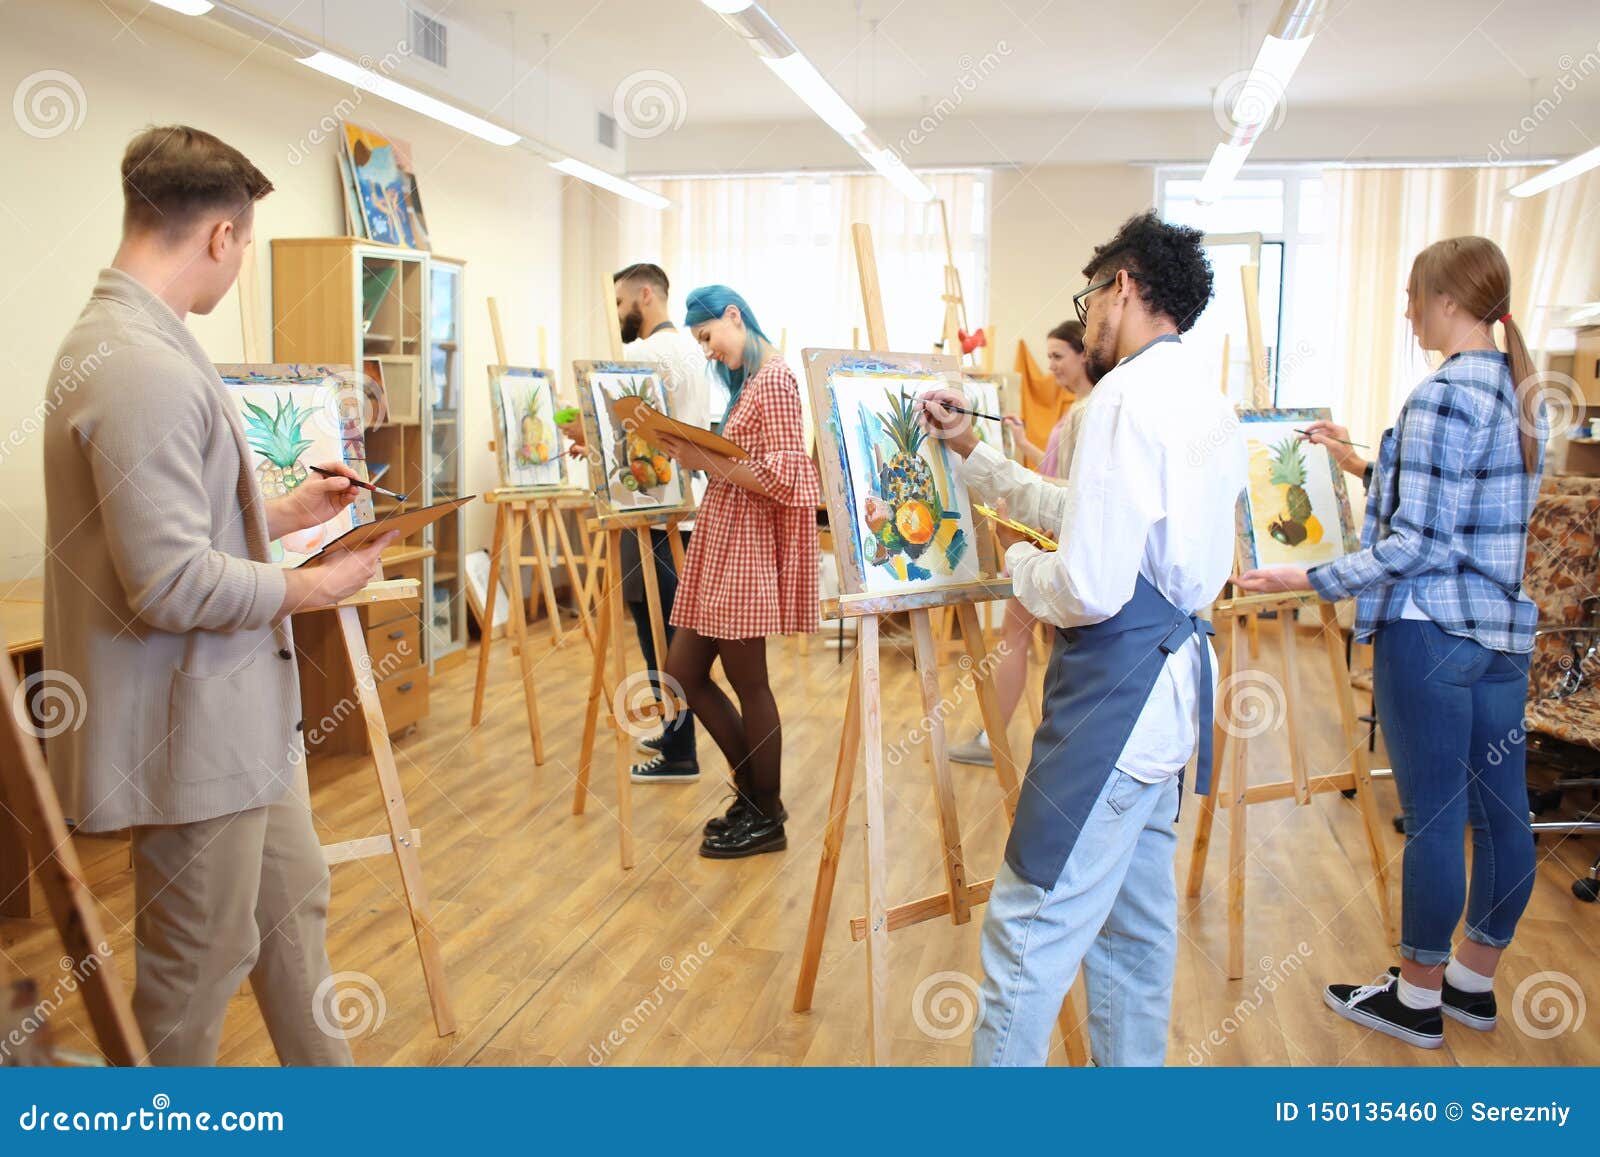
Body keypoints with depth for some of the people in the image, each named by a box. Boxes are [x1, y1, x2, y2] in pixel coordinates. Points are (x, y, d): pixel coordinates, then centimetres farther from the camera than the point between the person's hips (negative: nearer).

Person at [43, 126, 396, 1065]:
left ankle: (323, 1069, 42)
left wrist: (286, 514, 14)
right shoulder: (146, 369, -25)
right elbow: (172, 583, -28)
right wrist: (314, 586, -15)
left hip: (240, 706, 11)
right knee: (199, 967, 9)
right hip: (192, 725, -11)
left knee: (295, 898, 24)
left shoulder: (124, 339, 9)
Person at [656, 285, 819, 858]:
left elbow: (784, 477, -19)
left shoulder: (774, 379, -12)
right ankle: (753, 791, 25)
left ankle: (765, 818, 14)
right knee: (685, 673, 11)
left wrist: (708, 460, -21)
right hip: (721, 542, 10)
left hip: (748, 546, -10)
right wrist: (696, 455, 6)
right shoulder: (746, 380, 18)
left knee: (748, 682, -1)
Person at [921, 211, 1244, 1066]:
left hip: (1118, 690, -10)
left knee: (1029, 930, -4)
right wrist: (972, 454, 29)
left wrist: (1018, 561, -3)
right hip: (1170, 680, 10)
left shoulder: (1128, 396, -17)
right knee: (1134, 919, 20)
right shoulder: (1206, 401, 15)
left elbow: (1089, 587, -24)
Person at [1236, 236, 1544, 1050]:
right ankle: (1474, 981, 29)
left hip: (1431, 636, -9)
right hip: (1504, 632, 9)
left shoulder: (1442, 396, -16)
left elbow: (1417, 544, -18)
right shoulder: (1522, 393, 11)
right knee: (1500, 810, 13)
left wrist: (1310, 580, -15)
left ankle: (1418, 998, 16)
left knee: (1433, 818, 2)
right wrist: (1365, 465, 24)